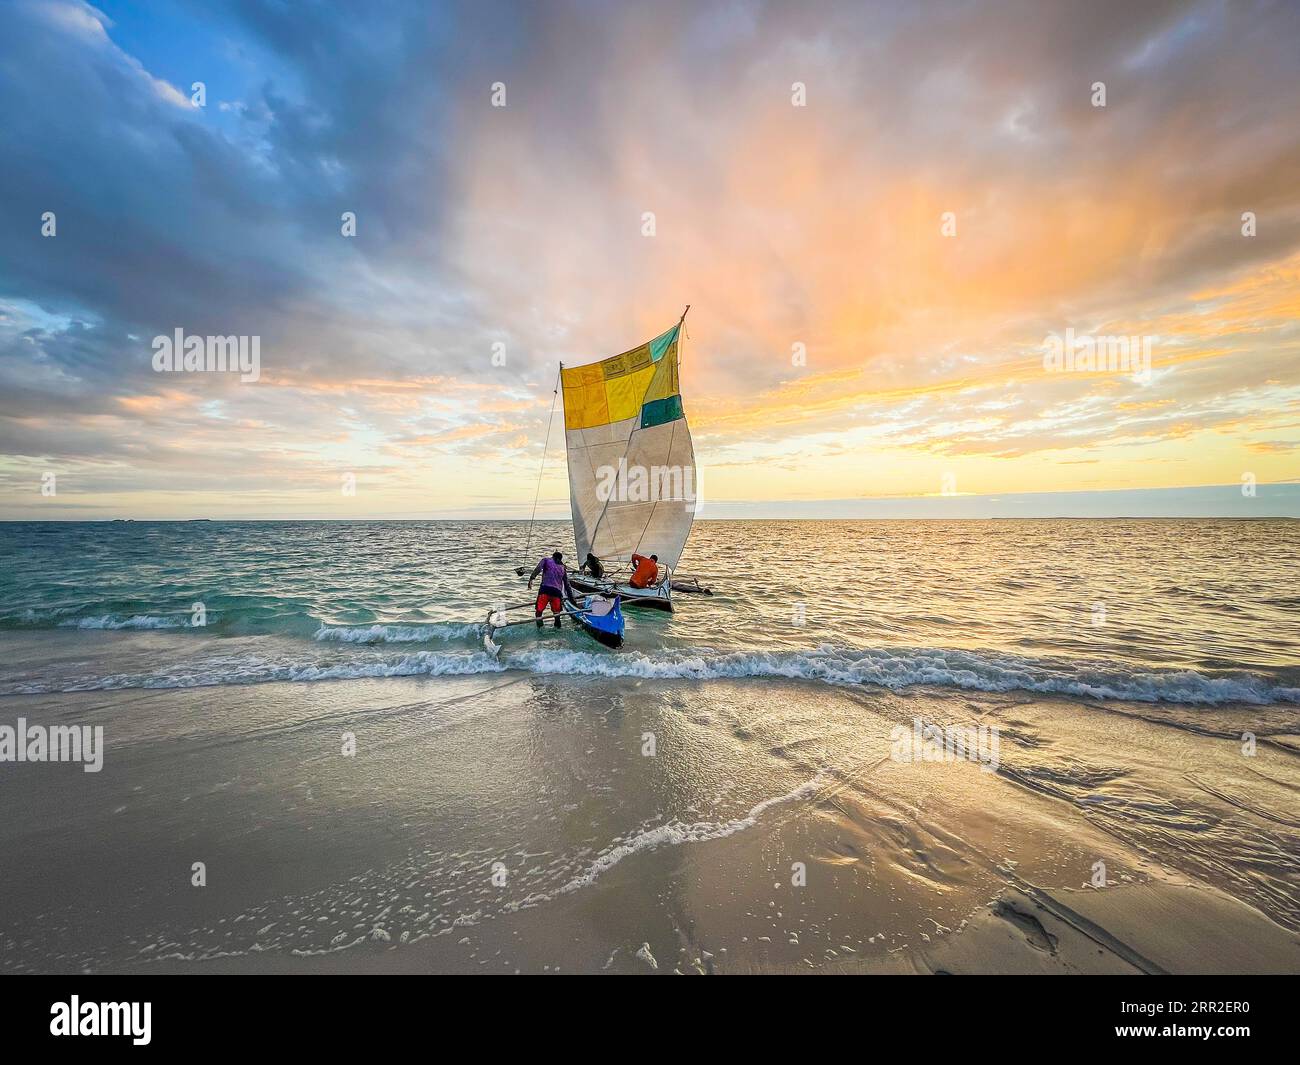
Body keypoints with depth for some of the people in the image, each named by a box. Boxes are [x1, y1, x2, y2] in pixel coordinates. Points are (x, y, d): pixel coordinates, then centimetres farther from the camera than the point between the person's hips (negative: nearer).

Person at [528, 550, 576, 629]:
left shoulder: (546, 560, 19)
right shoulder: (563, 568, 28)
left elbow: (537, 569, -1)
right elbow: (567, 584, 27)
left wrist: (531, 578, -11)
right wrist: (571, 596, 32)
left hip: (545, 588, -3)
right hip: (557, 591, 3)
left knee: (539, 609, -1)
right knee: (556, 611, 12)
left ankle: (540, 626, -14)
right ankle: (557, 627, 4)